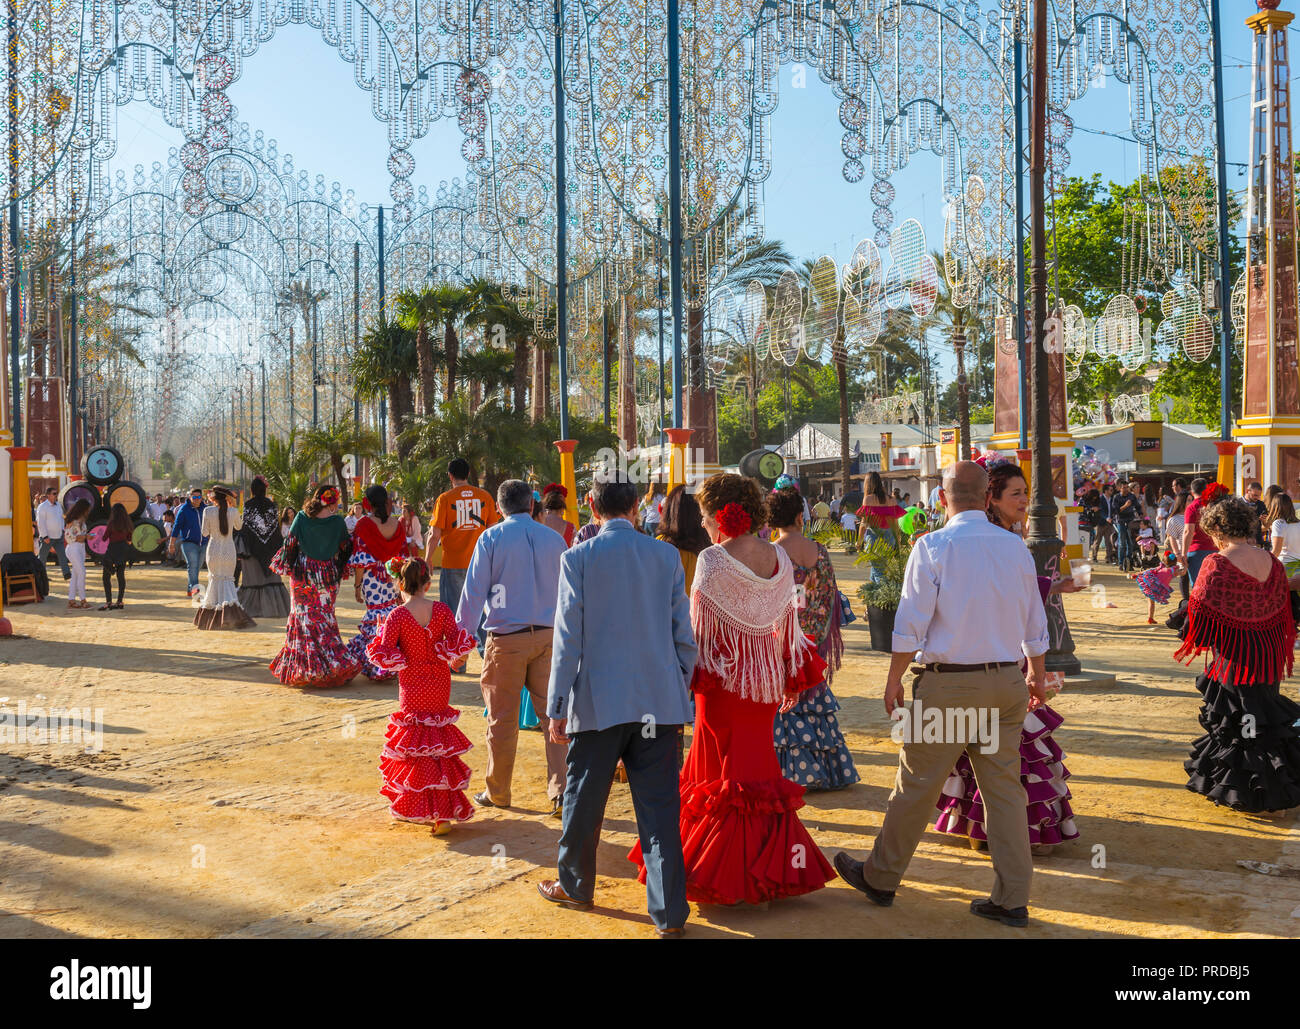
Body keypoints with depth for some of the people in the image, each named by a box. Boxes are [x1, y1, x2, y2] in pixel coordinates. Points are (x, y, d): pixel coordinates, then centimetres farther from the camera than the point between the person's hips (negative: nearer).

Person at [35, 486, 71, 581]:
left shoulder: (58, 505, 11)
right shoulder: (42, 507, -12)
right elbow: (40, 522, -16)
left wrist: (62, 530, 14)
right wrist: (45, 536, -19)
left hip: (58, 537, 6)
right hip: (47, 537, -6)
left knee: (62, 555, -2)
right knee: (42, 557, 4)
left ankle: (66, 573, -7)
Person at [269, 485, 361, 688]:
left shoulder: (302, 518, -7)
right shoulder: (337, 521, -7)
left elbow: (291, 544, -4)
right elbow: (344, 548, 0)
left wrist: (286, 567, 9)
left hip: (304, 574, -1)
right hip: (328, 575, 1)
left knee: (305, 615, 7)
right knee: (324, 616, 12)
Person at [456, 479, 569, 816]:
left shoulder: (491, 538, -4)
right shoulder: (554, 538, 6)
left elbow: (474, 591, -5)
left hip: (506, 639, -3)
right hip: (548, 637, 3)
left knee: (503, 719, 8)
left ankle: (498, 793, 20)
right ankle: (561, 791, 2)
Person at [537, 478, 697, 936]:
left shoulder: (578, 558, -5)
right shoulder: (666, 556, 3)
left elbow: (568, 636, -6)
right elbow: (683, 634, 6)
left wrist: (557, 707, -1)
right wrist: (679, 689, 18)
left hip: (598, 702, -2)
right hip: (659, 700, 2)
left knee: (584, 800, 15)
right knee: (660, 807, 5)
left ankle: (575, 886, 34)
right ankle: (670, 912, 8)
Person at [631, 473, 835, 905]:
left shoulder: (712, 561, -14)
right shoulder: (780, 558, 2)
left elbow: (699, 626, -13)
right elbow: (787, 621, 7)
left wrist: (686, 676, -4)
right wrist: (790, 678, 17)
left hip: (722, 678, -5)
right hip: (766, 678, 5)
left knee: (721, 772, 6)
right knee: (759, 768, 15)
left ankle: (724, 875, 12)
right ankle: (774, 866, 21)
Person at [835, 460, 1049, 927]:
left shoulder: (932, 547, -11)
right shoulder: (1016, 547, 4)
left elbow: (911, 623, -11)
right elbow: (1035, 623, 13)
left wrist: (894, 679, -1)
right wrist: (1037, 674, 27)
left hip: (946, 683, -5)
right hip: (1005, 683, 5)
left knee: (917, 785, 7)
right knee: (1005, 788, 10)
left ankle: (881, 878, 22)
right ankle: (1011, 900, 15)